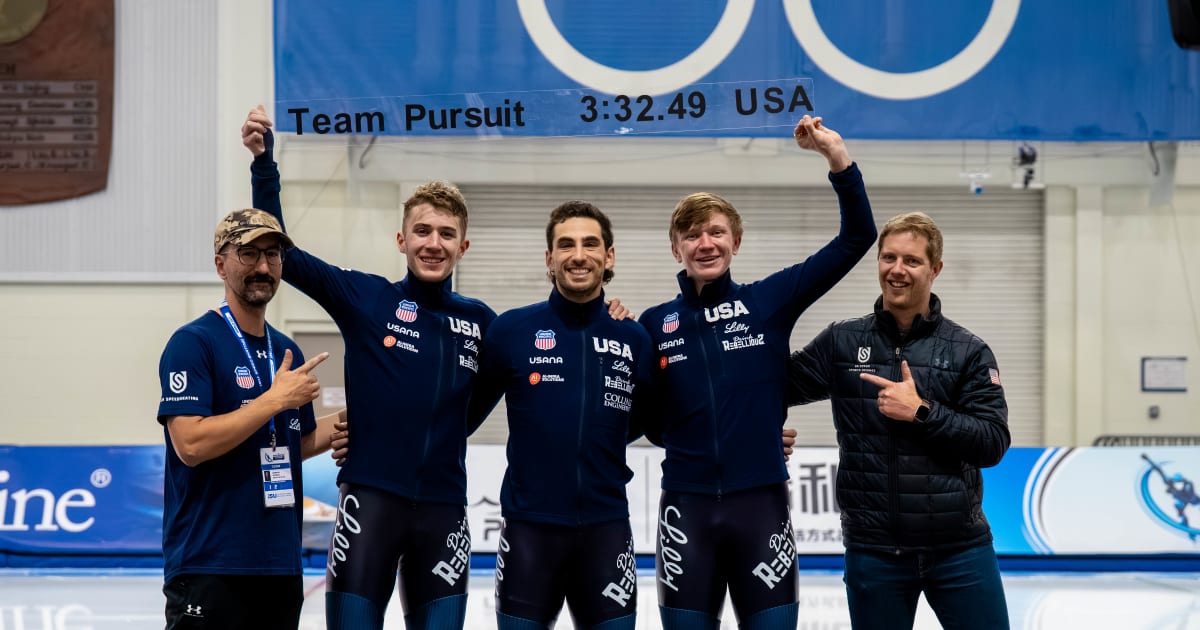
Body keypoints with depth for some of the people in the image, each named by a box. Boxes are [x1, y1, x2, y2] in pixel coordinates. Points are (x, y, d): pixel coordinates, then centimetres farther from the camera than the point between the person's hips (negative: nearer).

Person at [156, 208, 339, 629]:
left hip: (281, 566, 7)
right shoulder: (194, 343, -8)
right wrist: (275, 399, -15)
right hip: (209, 567, -7)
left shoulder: (288, 352, 14)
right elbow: (191, 444, -18)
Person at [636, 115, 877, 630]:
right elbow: (649, 421, 11)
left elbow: (855, 239, -2)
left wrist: (838, 158, -12)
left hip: (761, 502, -1)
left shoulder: (769, 301, 2)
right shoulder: (654, 324, 5)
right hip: (687, 506, 1)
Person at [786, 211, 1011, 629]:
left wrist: (922, 412, -15)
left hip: (959, 548, -1)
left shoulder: (968, 351, 0)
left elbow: (993, 443, -6)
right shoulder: (842, 342, 4)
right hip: (873, 551, 1)